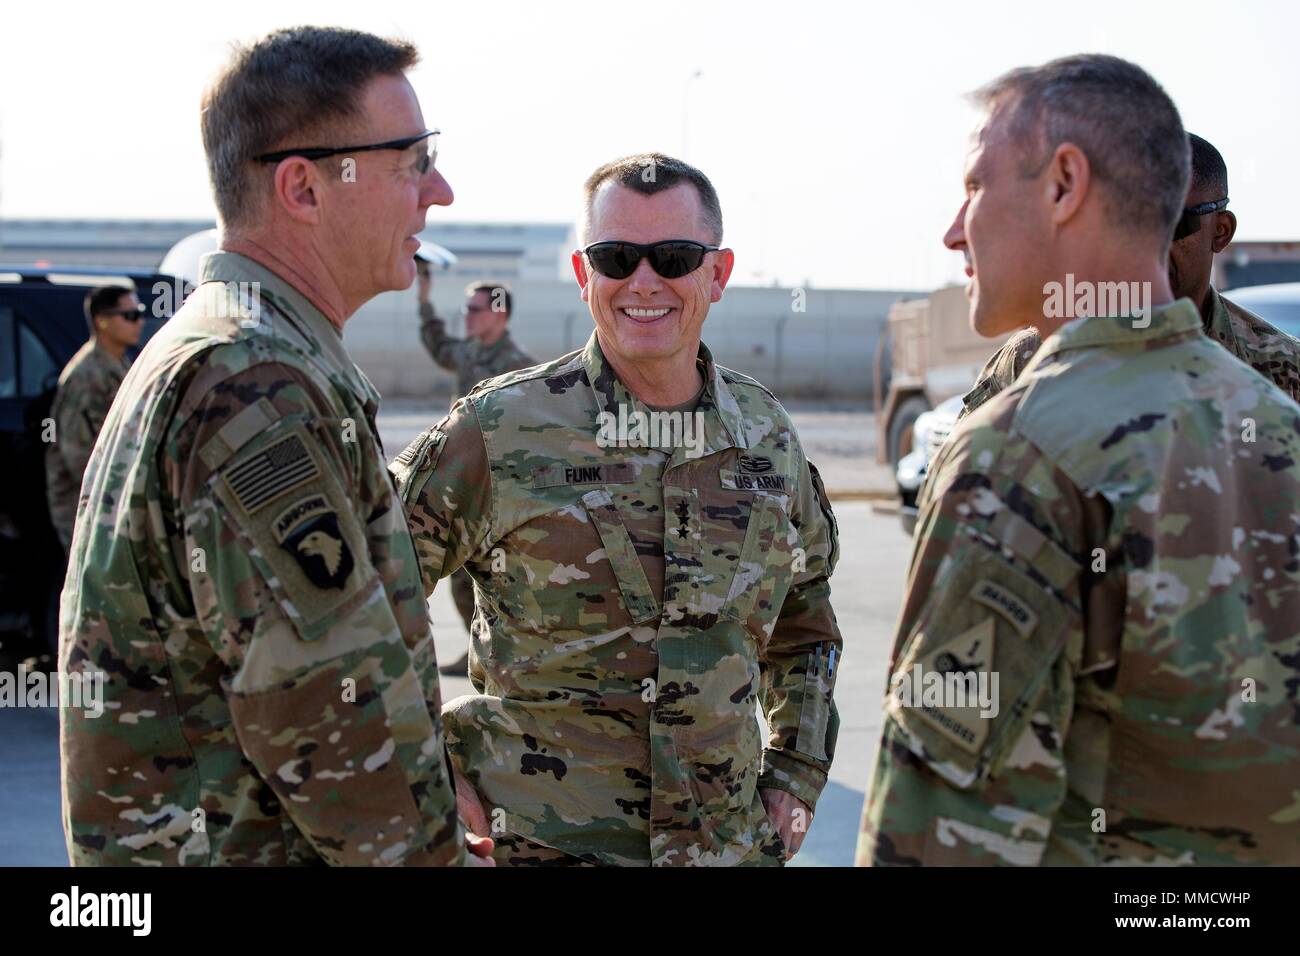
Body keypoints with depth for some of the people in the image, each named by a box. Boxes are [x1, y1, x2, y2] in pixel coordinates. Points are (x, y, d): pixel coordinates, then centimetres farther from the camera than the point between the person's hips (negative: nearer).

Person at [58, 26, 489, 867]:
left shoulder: (196, 355, 12)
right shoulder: (263, 392, -22)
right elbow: (331, 712, -23)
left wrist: (431, 817, 13)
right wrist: (438, 853, -9)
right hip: (249, 849, -10)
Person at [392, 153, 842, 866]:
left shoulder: (767, 434, 3)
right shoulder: (500, 431, -9)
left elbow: (803, 614, 19)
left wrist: (796, 773, 10)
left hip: (733, 841, 4)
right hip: (543, 841, -3)